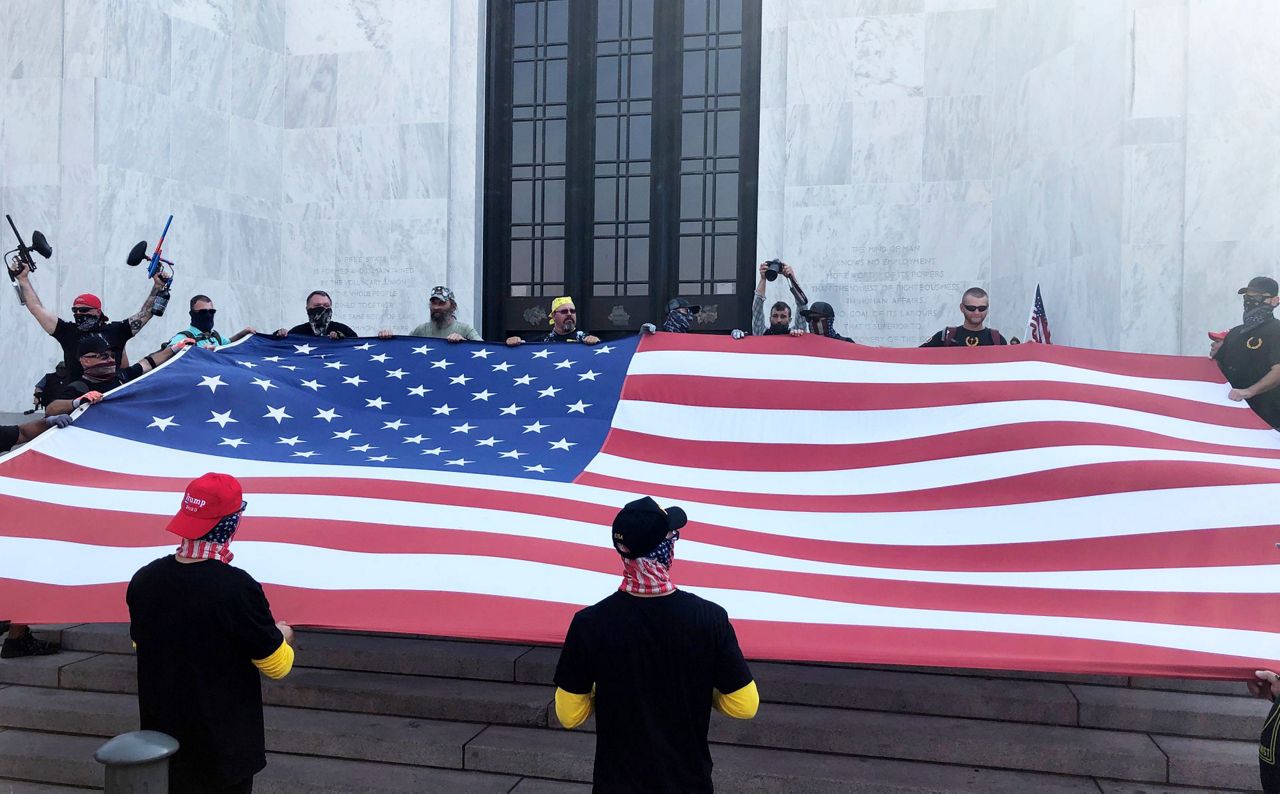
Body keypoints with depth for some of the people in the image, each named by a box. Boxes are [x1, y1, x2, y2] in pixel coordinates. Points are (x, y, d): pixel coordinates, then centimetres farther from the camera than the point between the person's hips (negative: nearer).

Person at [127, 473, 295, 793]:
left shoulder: (143, 580, -8)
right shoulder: (238, 589, -26)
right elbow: (278, 665, -14)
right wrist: (283, 635, 8)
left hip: (161, 740, 5)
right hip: (224, 748, -5)